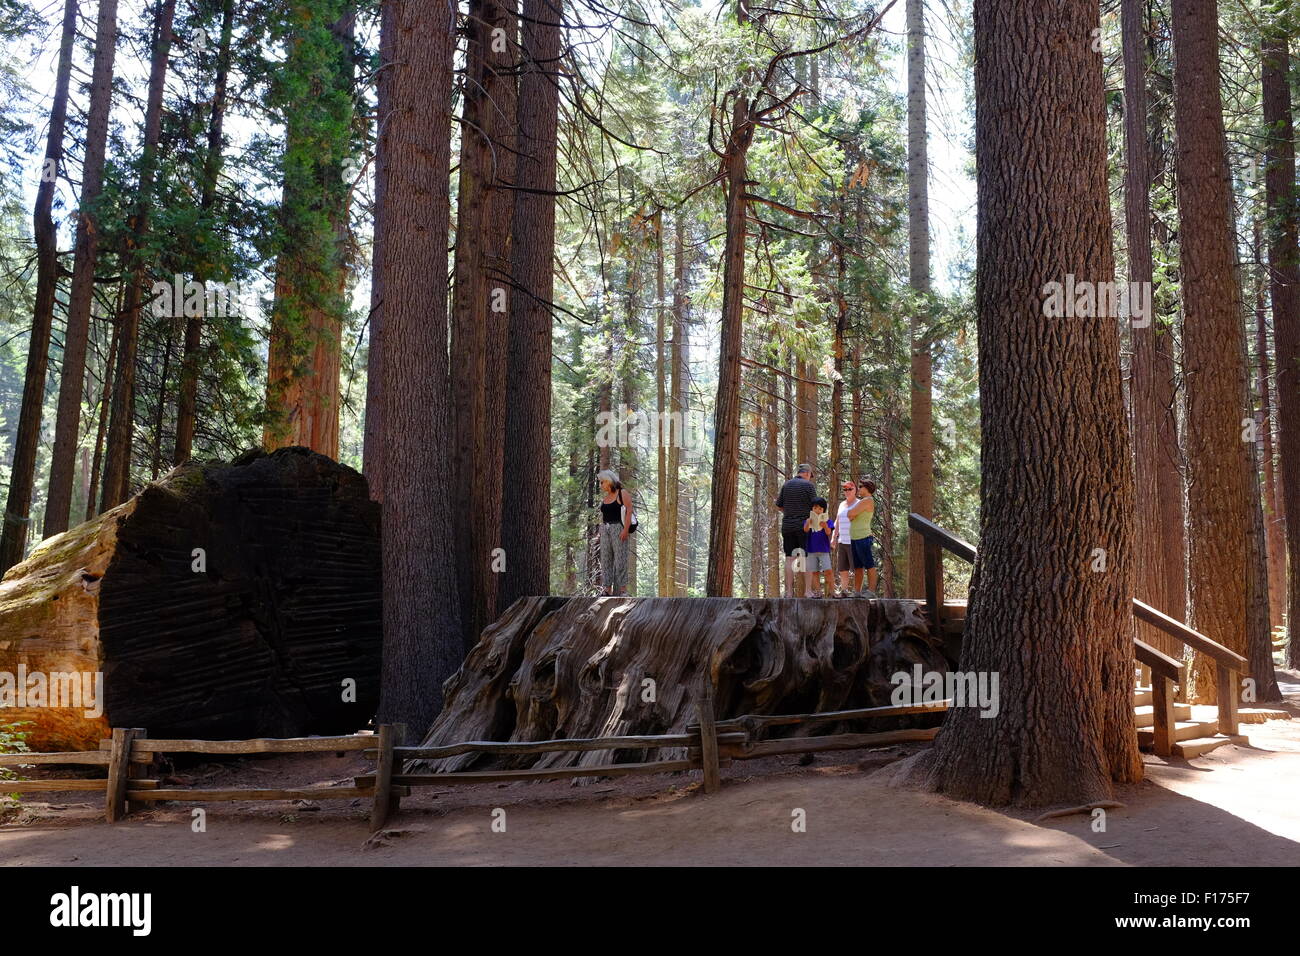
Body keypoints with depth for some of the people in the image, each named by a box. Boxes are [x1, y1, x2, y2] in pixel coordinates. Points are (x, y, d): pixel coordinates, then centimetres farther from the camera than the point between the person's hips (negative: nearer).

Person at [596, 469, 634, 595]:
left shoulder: (623, 493, -5)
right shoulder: (605, 497, 16)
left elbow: (629, 511, -12)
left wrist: (626, 530, -20)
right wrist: (601, 532, 13)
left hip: (619, 528, -7)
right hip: (605, 529, 7)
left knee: (620, 559, -7)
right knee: (606, 559, 3)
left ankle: (622, 589, -5)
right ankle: (608, 589, 6)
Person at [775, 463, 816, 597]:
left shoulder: (786, 485, 8)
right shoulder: (809, 485, -4)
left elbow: (779, 506, 11)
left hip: (787, 526, 4)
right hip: (804, 526, -4)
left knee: (789, 559, 4)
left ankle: (789, 591, 0)